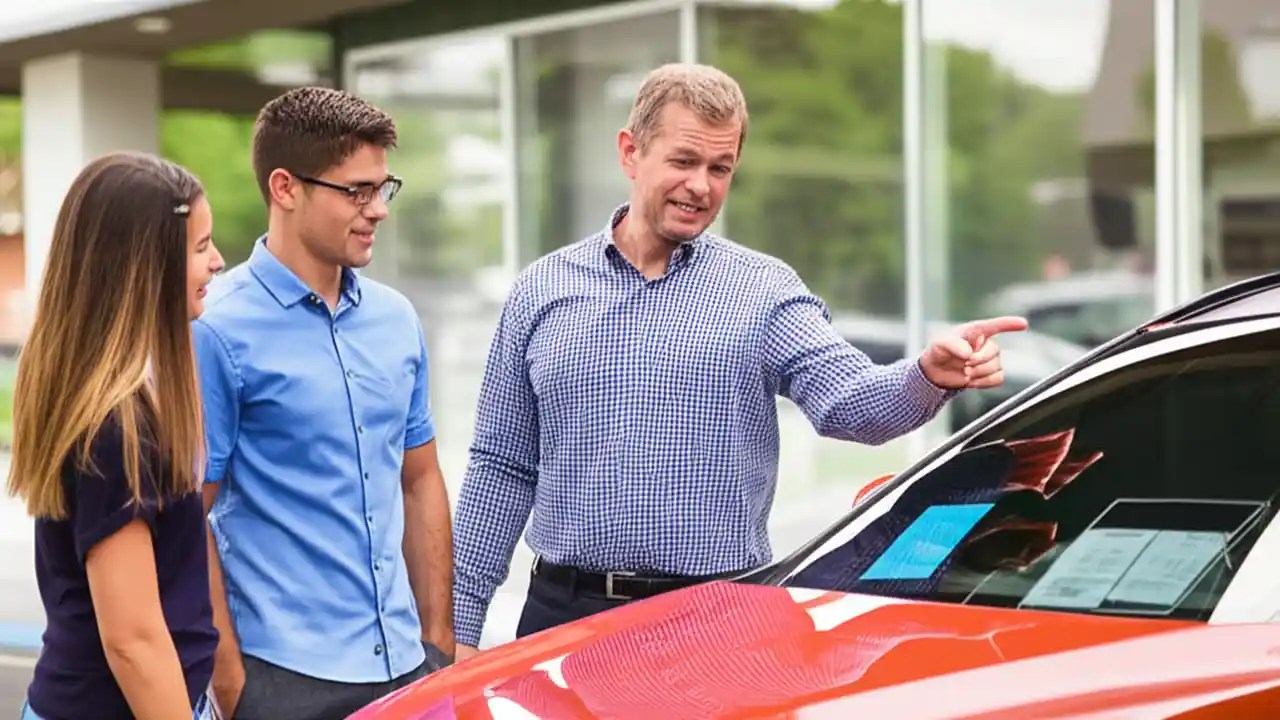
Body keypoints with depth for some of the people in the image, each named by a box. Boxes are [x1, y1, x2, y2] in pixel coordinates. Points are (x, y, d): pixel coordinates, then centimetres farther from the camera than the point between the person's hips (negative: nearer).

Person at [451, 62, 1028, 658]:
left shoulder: (764, 291, 2)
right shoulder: (541, 291, 8)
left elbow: (849, 400, -14)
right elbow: (501, 469, 10)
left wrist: (930, 376, -37)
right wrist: (461, 625, 6)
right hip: (564, 611, 2)